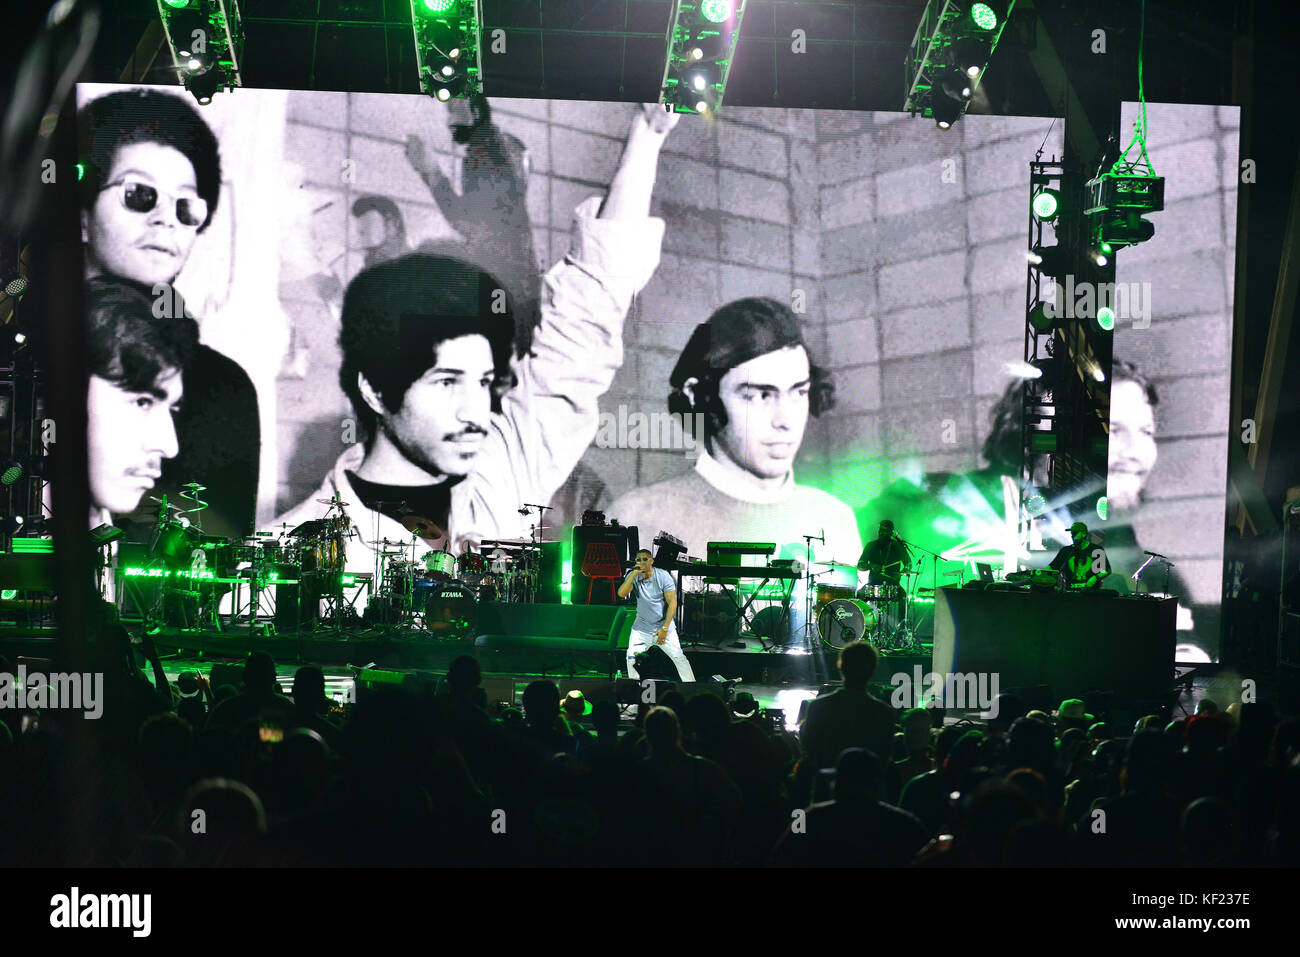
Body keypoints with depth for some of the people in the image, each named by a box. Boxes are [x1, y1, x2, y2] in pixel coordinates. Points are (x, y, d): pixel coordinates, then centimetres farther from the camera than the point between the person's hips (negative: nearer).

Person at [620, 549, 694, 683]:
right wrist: (634, 573, -25)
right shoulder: (633, 576, -3)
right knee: (631, 658, -8)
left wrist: (664, 629, -17)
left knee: (679, 657, -6)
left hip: (663, 625, -2)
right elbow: (621, 593, -19)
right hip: (641, 628, 2)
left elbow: (672, 603, -12)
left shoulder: (663, 576, -11)